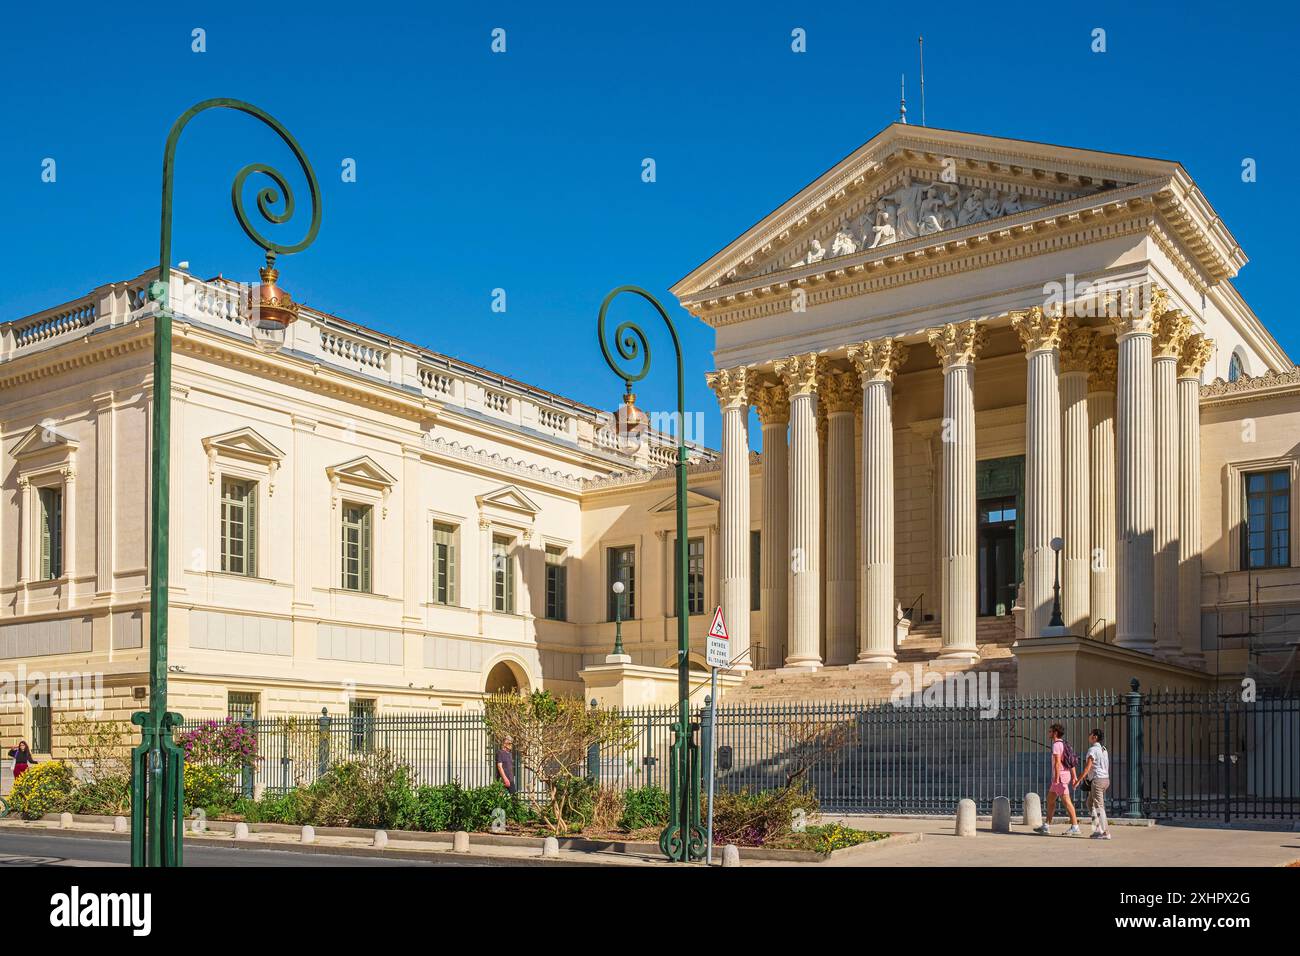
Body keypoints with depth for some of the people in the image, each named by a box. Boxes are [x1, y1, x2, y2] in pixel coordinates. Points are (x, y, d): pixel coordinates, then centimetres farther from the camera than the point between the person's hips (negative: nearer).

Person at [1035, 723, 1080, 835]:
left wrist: (1056, 778, -24)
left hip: (1060, 776, -10)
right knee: (1050, 800, 14)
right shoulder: (1064, 744, 15)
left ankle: (1075, 827, -7)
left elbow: (1057, 762, -22)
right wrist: (1074, 776, 17)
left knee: (1066, 802, -8)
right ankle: (1046, 826, 17)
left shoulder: (1057, 745, -14)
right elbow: (1072, 762, 16)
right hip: (1065, 775, 10)